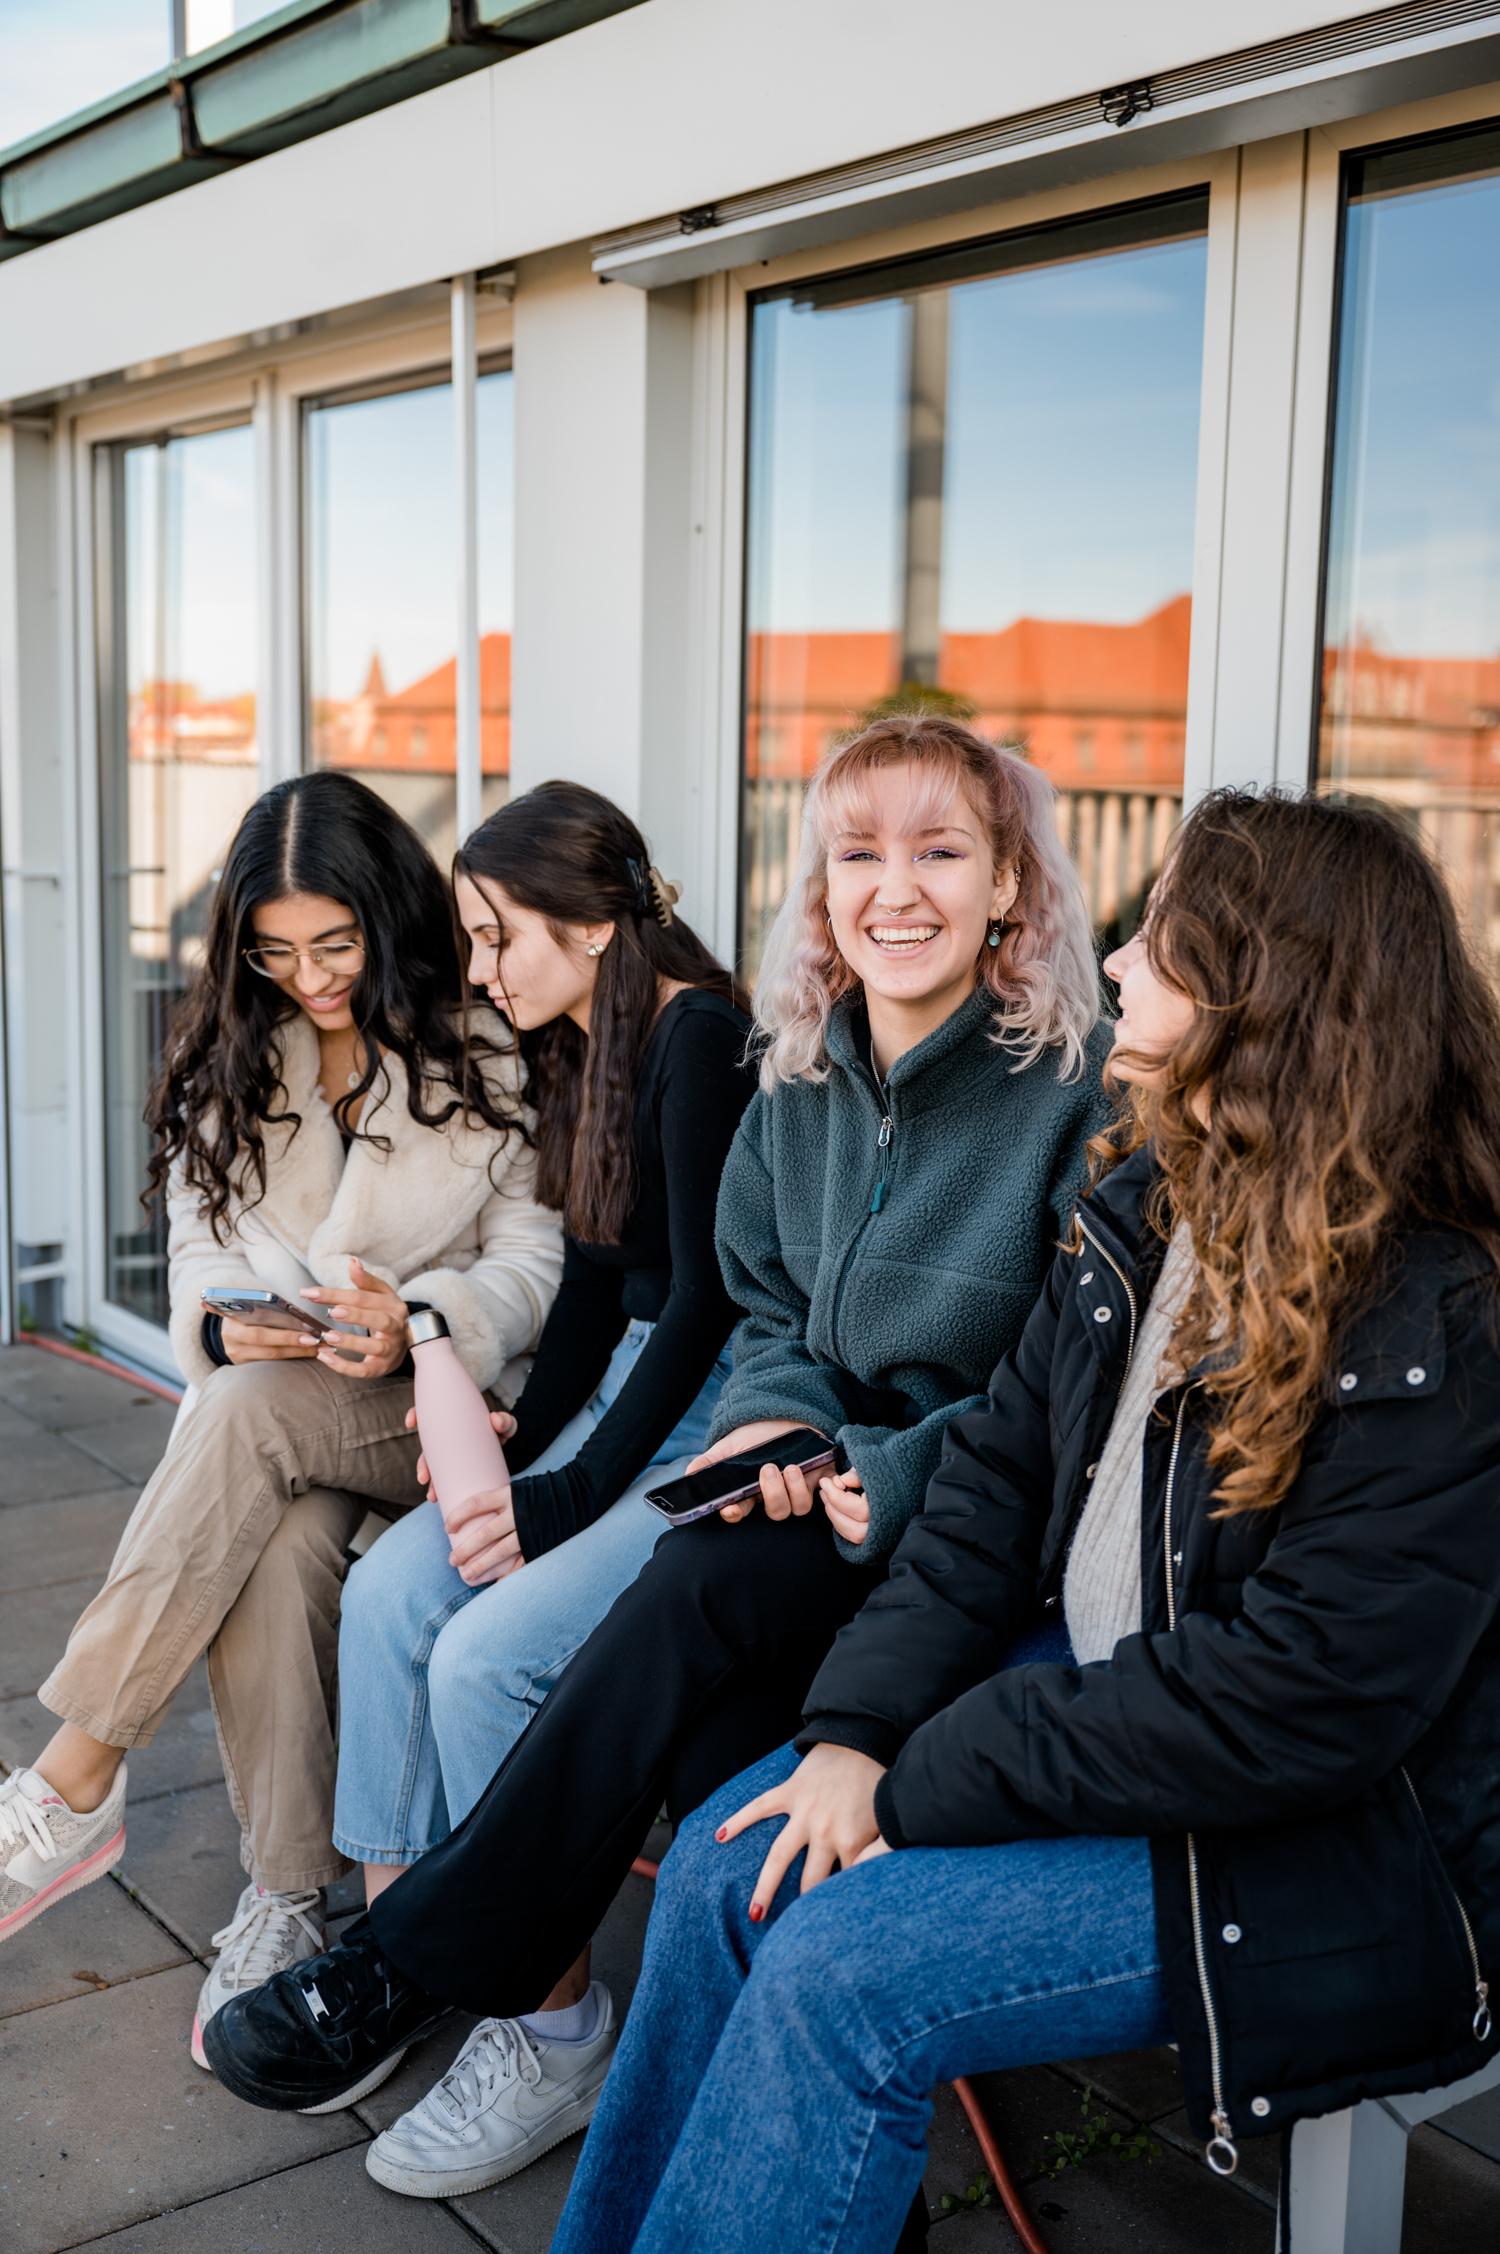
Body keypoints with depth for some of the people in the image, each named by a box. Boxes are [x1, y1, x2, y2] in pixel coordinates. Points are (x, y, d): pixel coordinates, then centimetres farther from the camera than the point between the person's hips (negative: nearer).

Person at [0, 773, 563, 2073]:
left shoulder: (488, 1057, 0)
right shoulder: (227, 1061, 11)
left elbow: (534, 1262, -3)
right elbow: (200, 1251, 8)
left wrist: (421, 1321, -23)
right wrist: (226, 1322, -15)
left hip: (432, 1398, -3)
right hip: (265, 1405, 3)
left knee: (251, 1416, -34)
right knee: (279, 1548, -32)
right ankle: (286, 1895, -20)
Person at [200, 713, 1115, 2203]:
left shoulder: (1081, 1094, -11)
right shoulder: (797, 1087, 9)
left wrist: (882, 1478, -20)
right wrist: (777, 1421, -6)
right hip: (828, 1498, 6)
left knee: (702, 1591, -27)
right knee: (713, 1736, -24)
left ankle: (417, 1965, -15)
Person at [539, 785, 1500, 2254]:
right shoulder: (1142, 1212, 2)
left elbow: (1294, 1706, -26)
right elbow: (998, 1476, 4)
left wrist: (919, 1787, -21)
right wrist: (855, 1730, -8)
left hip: (1342, 1849, -7)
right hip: (1107, 1712, 8)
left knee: (840, 1967, -20)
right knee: (731, 1859, -4)